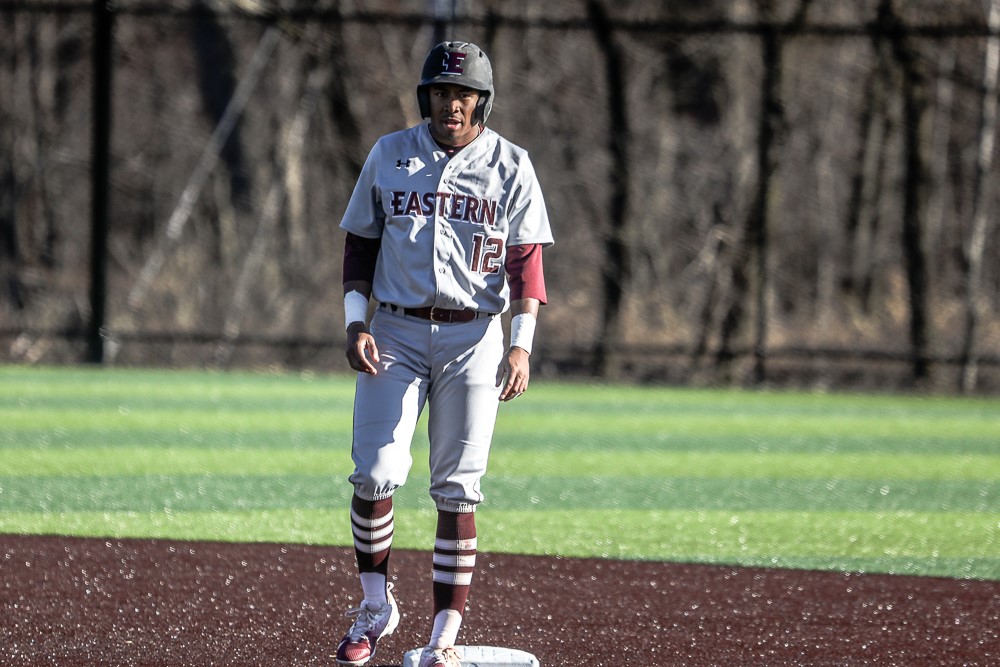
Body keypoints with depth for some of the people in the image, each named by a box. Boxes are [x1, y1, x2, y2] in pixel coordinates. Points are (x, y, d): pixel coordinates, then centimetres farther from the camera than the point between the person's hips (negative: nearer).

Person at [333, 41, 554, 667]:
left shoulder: (510, 165, 1)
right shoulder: (389, 156, 6)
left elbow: (527, 260, -1)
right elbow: (360, 243, 10)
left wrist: (522, 344, -12)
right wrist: (355, 324, -3)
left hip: (474, 338, -1)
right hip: (395, 333, 1)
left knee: (458, 491, -2)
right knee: (376, 473, -11)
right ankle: (376, 607, 7)